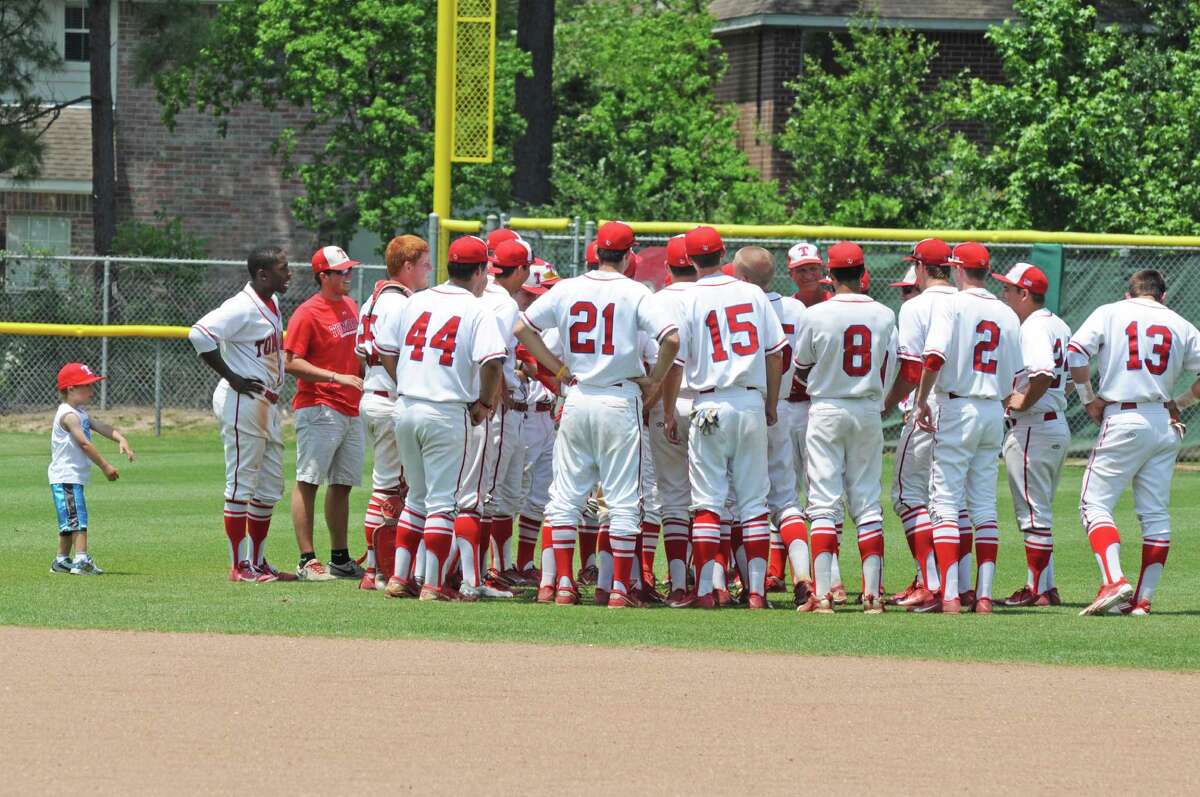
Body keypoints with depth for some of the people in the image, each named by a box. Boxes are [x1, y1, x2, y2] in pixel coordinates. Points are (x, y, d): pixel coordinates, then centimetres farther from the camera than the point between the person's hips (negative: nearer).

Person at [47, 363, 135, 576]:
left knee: (70, 522, 17)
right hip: (67, 476, -11)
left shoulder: (80, 414, 16)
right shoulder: (68, 415, -16)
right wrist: (105, 467, -21)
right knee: (78, 518, -17)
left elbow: (103, 428, 9)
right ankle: (81, 560, -24)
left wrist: (121, 440, -11)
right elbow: (84, 443, -22)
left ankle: (62, 561, 24)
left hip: (75, 477, 11)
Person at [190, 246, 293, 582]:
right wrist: (231, 377, -23)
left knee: (270, 488, 13)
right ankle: (239, 566, -2)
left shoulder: (272, 304, 13)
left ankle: (258, 562, 20)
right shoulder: (243, 307, -16)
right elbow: (200, 333, -28)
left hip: (268, 404, 10)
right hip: (242, 403, -10)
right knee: (242, 485, -5)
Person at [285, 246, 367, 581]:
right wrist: (337, 377, -22)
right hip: (319, 411, -8)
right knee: (308, 482, -7)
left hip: (351, 411, 8)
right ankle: (307, 560, -9)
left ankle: (340, 559, 19)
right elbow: (292, 363, -16)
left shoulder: (350, 306, 15)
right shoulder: (307, 314, -10)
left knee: (342, 485, 12)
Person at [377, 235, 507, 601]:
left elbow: (384, 348, 14)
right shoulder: (477, 310, -8)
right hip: (448, 414, -6)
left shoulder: (416, 302, 9)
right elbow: (492, 362, -20)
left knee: (417, 497, 18)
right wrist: (485, 403, -5)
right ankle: (433, 584, -1)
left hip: (405, 409, 6)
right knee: (443, 500, 1)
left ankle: (399, 577, 17)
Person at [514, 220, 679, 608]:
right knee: (623, 500, 2)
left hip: (576, 398, 3)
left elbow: (522, 329, 5)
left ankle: (564, 584, 7)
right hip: (620, 400, -3)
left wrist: (560, 369, 8)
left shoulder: (566, 289, 4)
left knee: (565, 496, 10)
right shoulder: (634, 292, -7)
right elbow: (671, 338, -18)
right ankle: (620, 588, -1)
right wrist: (655, 380, -3)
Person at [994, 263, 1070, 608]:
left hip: (1032, 427, -10)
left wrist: (1022, 402, -18)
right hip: (1058, 427, 10)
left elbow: (1043, 373, -32)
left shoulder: (1033, 328, -16)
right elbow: (1077, 372, 21)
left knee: (1033, 512, -5)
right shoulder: (1060, 326, 14)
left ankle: (1037, 589, -3)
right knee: (1040, 512, 16)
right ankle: (1046, 586, 17)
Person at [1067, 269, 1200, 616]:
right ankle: (1143, 599, 6)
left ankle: (1114, 581, -22)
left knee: (1095, 503, -2)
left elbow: (1076, 353, -9)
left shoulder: (1110, 313, 4)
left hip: (1123, 421, -4)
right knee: (1155, 513, 9)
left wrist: (1089, 399, 2)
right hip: (1165, 424, 4)